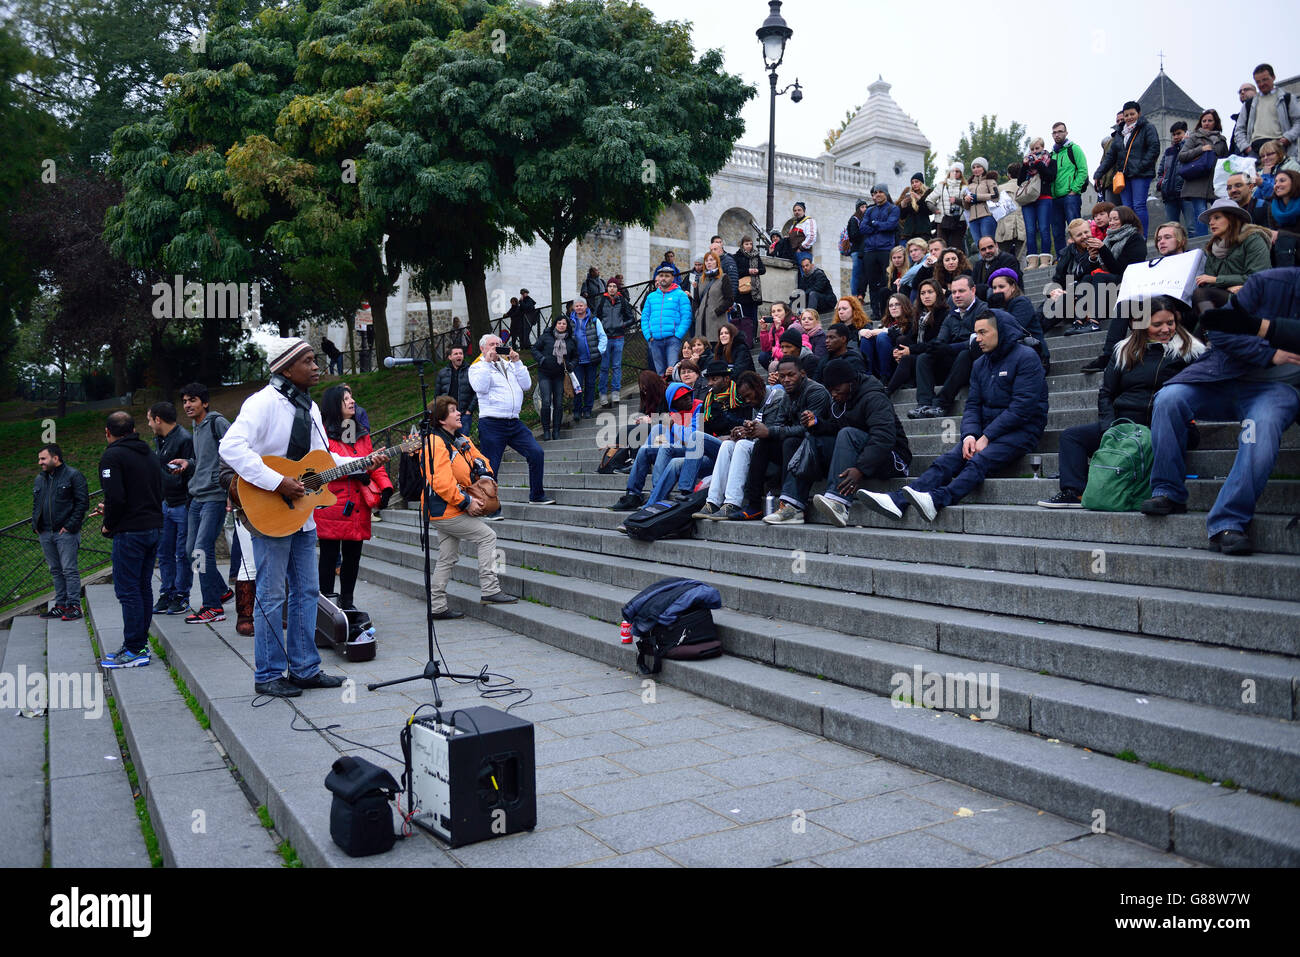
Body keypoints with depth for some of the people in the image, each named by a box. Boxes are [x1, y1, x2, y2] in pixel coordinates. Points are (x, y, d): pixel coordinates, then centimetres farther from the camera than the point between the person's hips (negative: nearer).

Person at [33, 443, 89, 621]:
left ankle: (74, 605, -2)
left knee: (69, 570, -6)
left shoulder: (73, 476, -6)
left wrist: (70, 526, -15)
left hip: (65, 533, -7)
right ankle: (61, 605, 17)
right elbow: (35, 504, 24)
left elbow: (82, 502, -10)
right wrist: (35, 525, 10)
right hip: (45, 533, 7)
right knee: (55, 570, 11)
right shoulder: (40, 479, 17)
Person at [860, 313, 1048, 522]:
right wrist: (970, 435, -9)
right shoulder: (980, 364, 17)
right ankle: (898, 500, -38)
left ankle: (936, 500, -57)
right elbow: (972, 405, 12)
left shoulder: (1025, 357, -6)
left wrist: (986, 437, -17)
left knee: (979, 461, -33)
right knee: (948, 460, -19)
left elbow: (1022, 407, -14)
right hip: (989, 431, 6)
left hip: (1022, 430, -6)